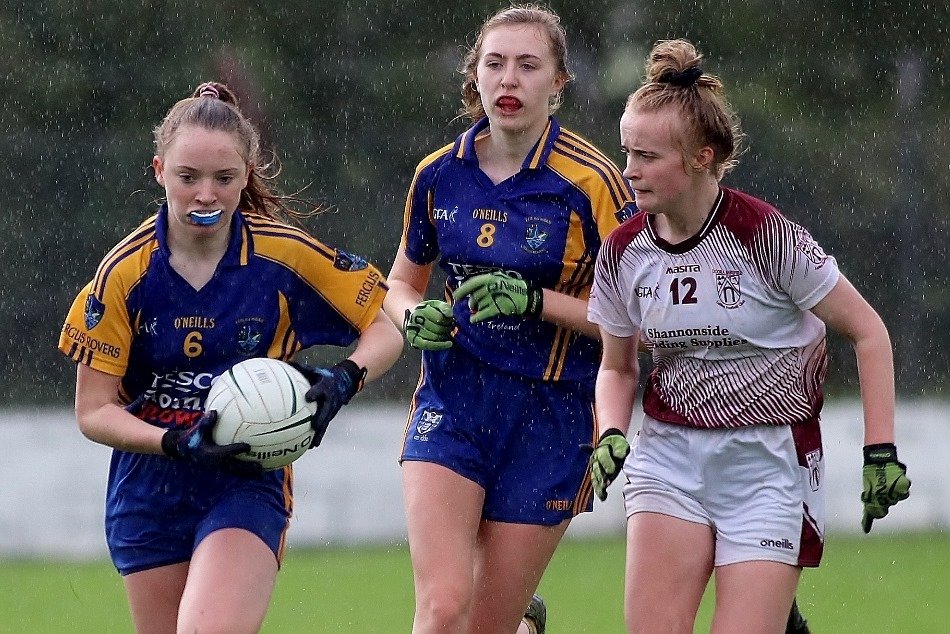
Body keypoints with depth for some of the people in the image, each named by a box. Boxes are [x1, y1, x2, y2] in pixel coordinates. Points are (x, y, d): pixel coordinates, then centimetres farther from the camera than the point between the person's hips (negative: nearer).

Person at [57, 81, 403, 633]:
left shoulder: (285, 256, -11)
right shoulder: (126, 272, -10)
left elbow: (386, 327, -1)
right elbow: (94, 411, -7)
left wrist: (345, 379, -22)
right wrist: (177, 444, -24)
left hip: (249, 487, -2)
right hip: (148, 496, 3)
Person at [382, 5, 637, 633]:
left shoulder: (591, 181, -9)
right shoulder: (439, 174, 2)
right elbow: (403, 281, 18)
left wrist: (536, 301, -22)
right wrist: (415, 316, -5)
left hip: (548, 418, -2)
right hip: (450, 403, 2)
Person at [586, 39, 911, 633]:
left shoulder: (766, 234, -14)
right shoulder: (623, 253, -1)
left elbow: (868, 331, -6)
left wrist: (881, 450, -9)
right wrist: (612, 435, -5)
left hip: (771, 461, -4)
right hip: (669, 455, 4)